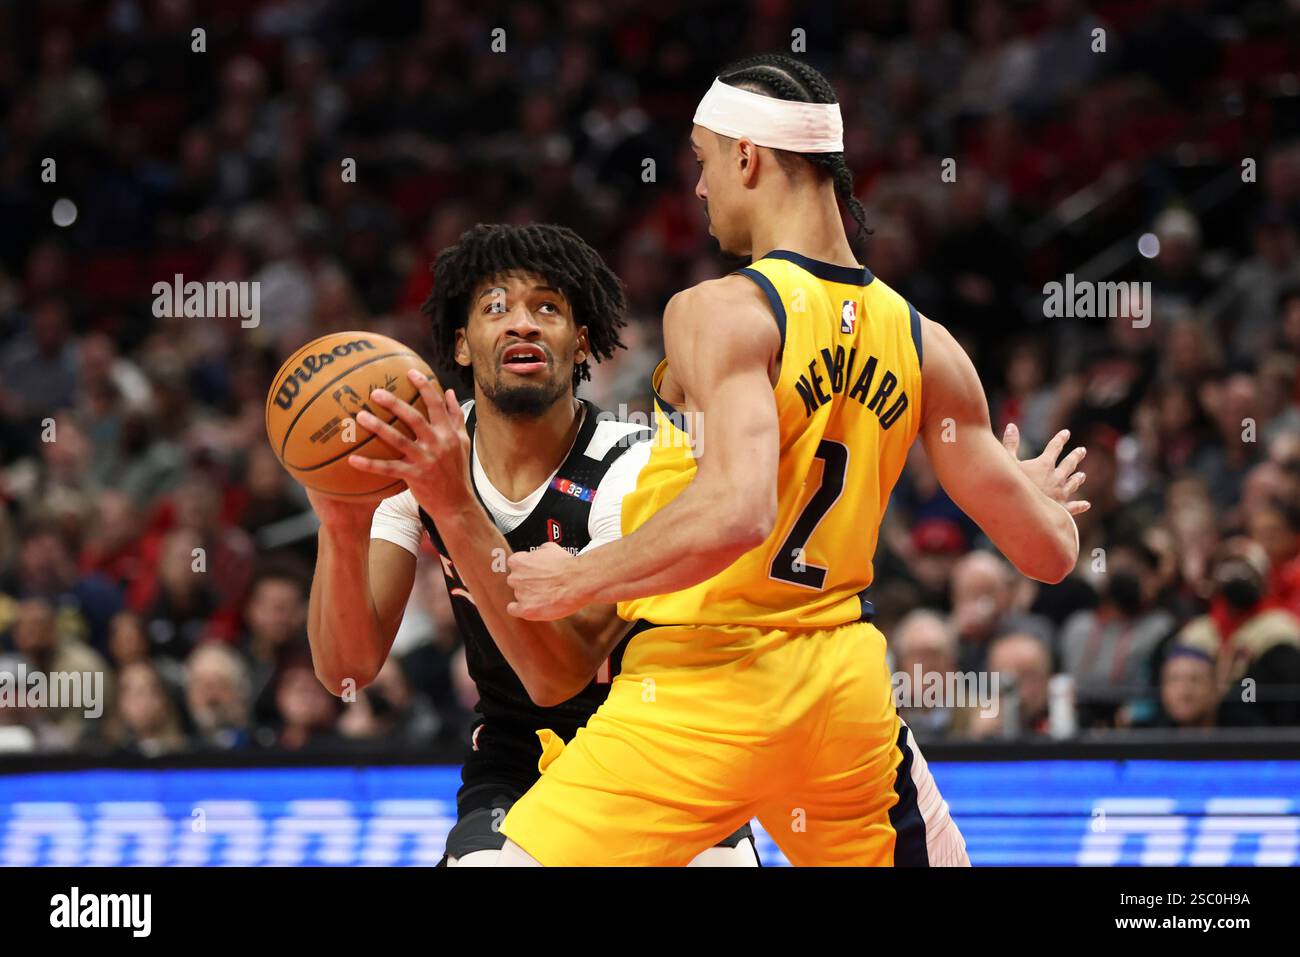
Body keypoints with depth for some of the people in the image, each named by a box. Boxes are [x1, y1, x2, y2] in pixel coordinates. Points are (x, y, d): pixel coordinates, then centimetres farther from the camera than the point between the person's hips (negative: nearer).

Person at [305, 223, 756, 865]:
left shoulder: (634, 471, -24)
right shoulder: (419, 457, -11)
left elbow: (557, 675, -35)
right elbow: (346, 668, -18)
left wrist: (456, 507, -44)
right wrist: (341, 526, -37)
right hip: (513, 760, 2)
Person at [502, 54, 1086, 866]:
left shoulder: (722, 311, -13)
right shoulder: (923, 342, 6)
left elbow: (735, 512, -29)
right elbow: (1048, 552, 9)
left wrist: (576, 581, -15)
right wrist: (1044, 497, 33)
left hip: (705, 685, -6)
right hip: (846, 681, 6)